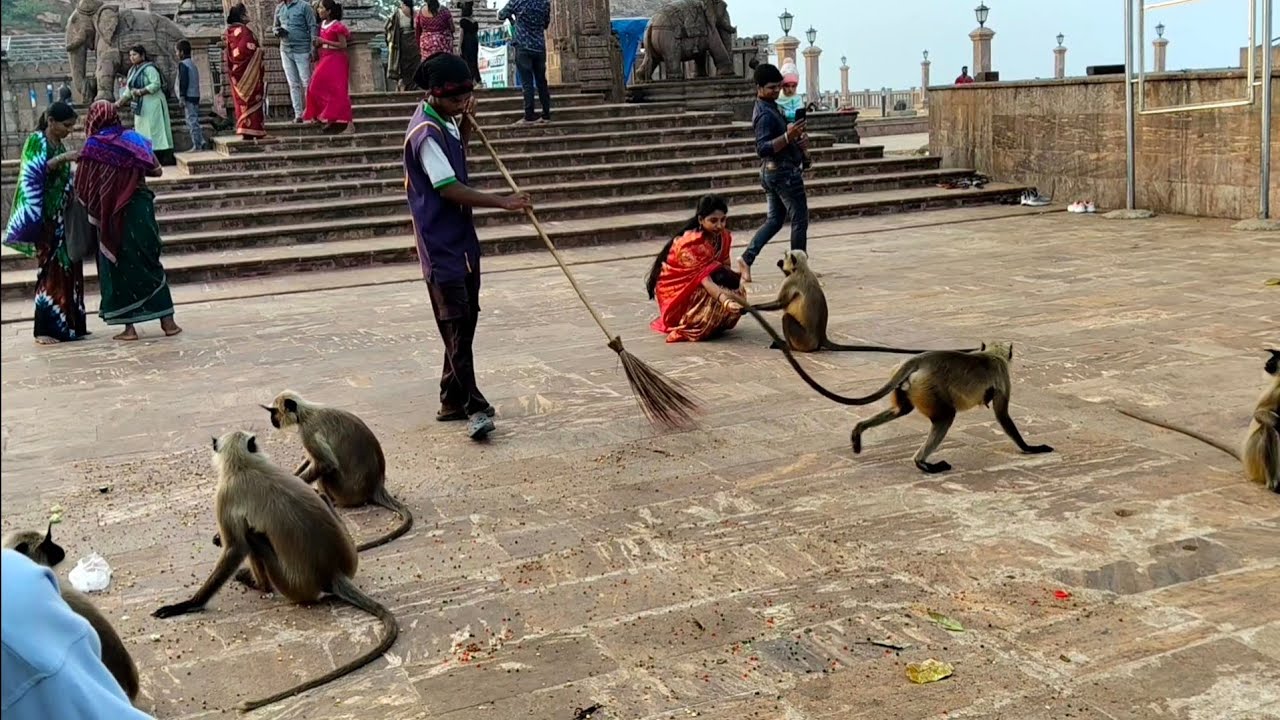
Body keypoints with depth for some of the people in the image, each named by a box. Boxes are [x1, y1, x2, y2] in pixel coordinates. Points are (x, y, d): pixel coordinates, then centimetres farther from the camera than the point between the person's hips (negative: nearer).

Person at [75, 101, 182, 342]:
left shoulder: (94, 146, -7)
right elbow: (156, 170, 3)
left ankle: (129, 327, 5)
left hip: (113, 214, -3)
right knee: (149, 262, 12)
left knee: (118, 267, 6)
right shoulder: (134, 139, 2)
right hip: (140, 208, 3)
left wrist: (93, 209, 11)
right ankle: (168, 321, 9)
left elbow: (83, 187, -7)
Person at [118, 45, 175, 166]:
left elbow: (156, 84, -21)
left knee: (154, 130, -10)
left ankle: (166, 158, -8)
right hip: (141, 106, 9)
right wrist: (121, 101, 5)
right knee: (143, 132, 7)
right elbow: (129, 89, 15)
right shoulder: (132, 70, 15)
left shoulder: (149, 68, -11)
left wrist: (140, 91, -24)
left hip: (152, 104, -9)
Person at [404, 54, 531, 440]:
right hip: (441, 245, -10)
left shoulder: (444, 121, 11)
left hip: (461, 238, 10)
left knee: (465, 321, 13)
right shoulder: (425, 133, -18)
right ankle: (473, 407, -13)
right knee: (457, 325, -11)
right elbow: (449, 189, -24)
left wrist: (466, 123, 13)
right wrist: (502, 202, -20)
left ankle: (453, 400, 21)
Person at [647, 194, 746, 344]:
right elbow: (704, 279, -37)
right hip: (677, 290, -8)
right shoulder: (689, 243, -28)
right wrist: (726, 301, -54)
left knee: (735, 292, -15)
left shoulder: (723, 237, -4)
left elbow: (725, 268, -4)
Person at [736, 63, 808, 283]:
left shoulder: (770, 107, 13)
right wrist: (788, 137, -35)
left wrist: (799, 140, 6)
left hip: (772, 172, 10)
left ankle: (746, 259, 7)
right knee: (800, 220, 0)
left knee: (775, 219, 14)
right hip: (784, 172, -10)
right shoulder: (765, 114, -19)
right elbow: (762, 149, -27)